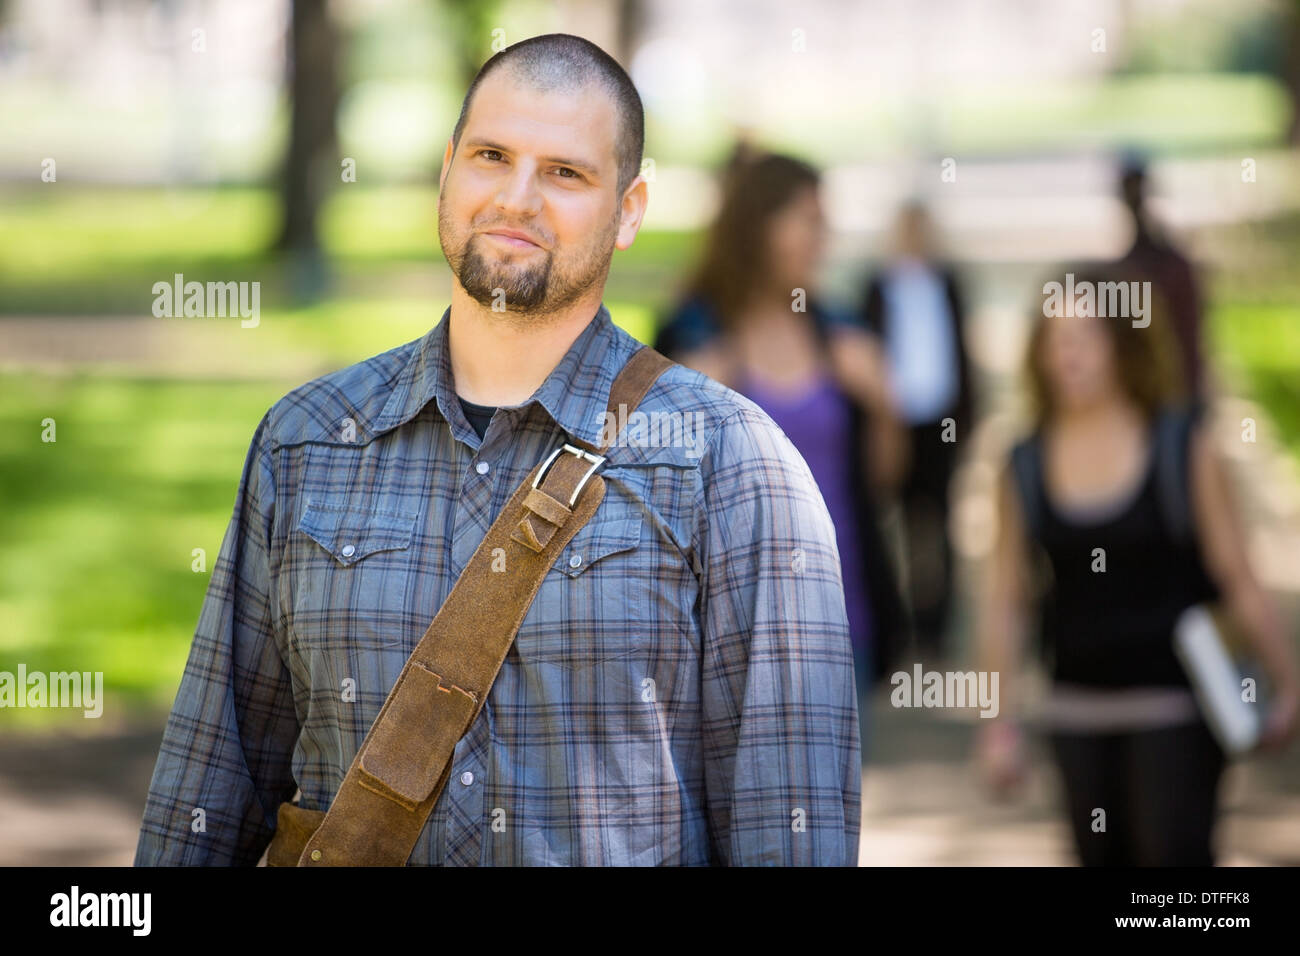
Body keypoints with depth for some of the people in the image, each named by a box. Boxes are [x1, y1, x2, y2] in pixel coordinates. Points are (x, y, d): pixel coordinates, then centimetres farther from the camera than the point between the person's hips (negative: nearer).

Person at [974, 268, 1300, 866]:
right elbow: (1004, 602, 8)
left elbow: (1237, 581, -2)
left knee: (1174, 854, -12)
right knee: (1105, 859, 8)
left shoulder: (1184, 450, -4)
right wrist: (1001, 721, 6)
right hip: (1079, 710, 3)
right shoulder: (1027, 469, 3)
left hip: (1174, 705, -3)